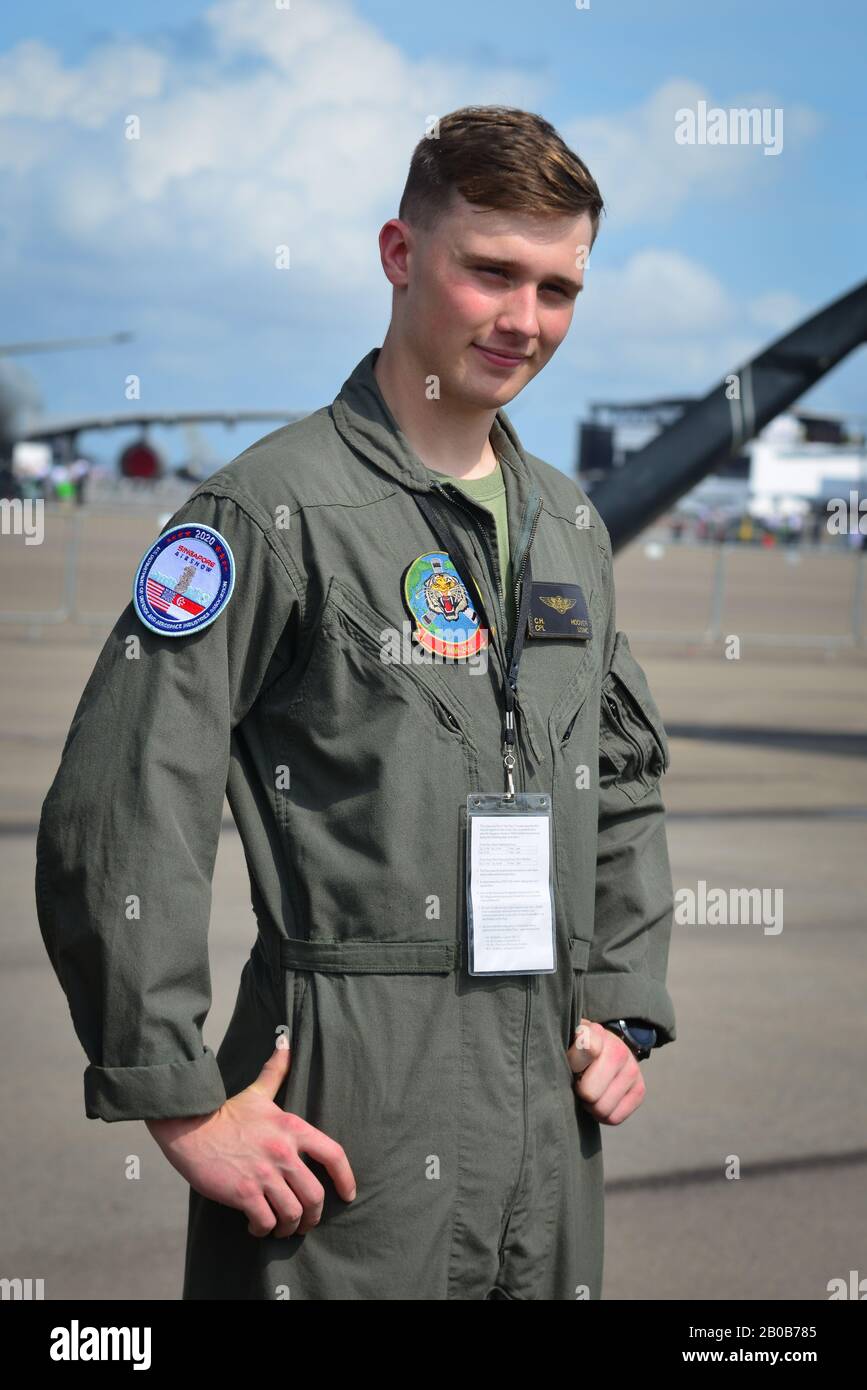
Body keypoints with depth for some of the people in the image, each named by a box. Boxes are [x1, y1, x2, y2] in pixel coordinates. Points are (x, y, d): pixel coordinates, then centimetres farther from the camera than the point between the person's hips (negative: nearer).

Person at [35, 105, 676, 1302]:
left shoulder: (570, 524, 13)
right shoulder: (278, 509, -10)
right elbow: (116, 822, -15)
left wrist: (625, 1011, 13)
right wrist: (183, 1106, -16)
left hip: (547, 1109, 7)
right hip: (352, 1110, -7)